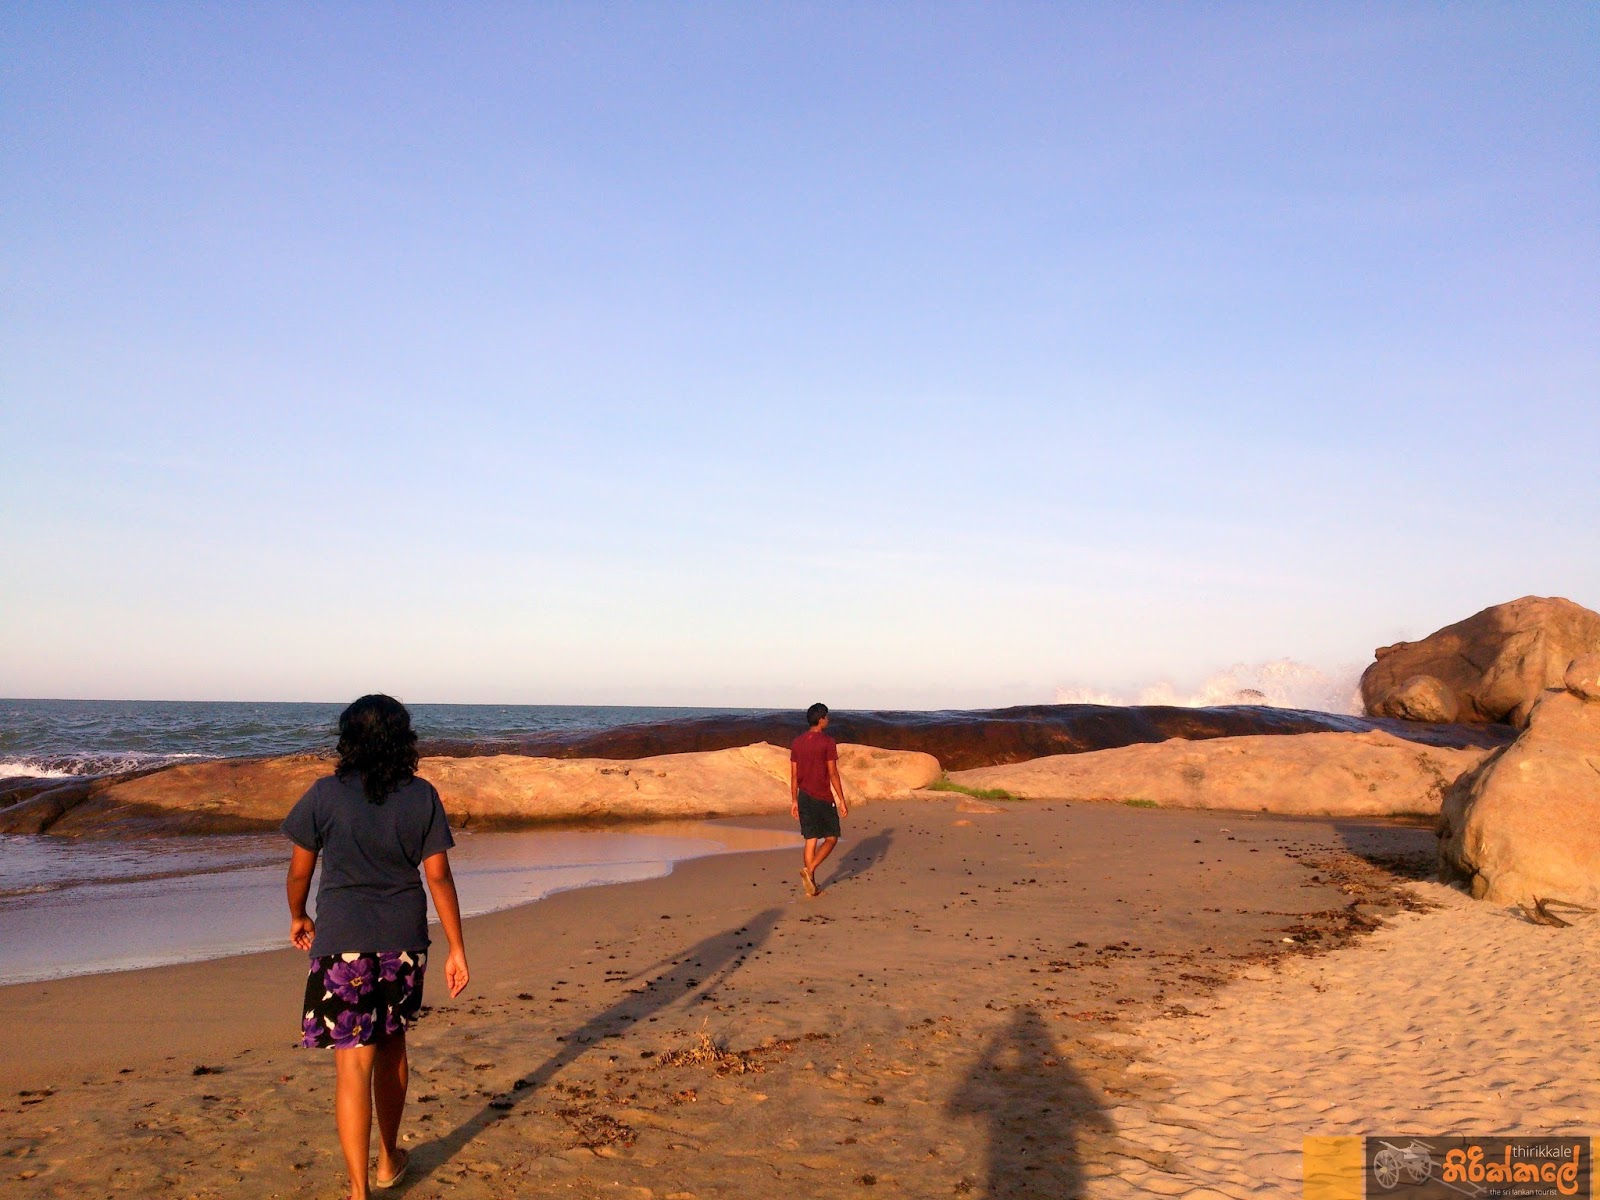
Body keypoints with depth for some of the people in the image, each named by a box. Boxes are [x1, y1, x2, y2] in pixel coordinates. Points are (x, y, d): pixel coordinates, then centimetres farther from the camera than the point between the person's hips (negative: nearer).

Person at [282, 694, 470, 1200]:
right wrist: (457, 949, 1)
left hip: (342, 943, -3)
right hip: (403, 940, 3)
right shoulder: (422, 796, -4)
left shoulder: (326, 794, -8)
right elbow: (439, 877, -4)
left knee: (353, 1063, 0)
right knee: (391, 1046, 21)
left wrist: (298, 917, 21)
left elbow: (299, 869, 1)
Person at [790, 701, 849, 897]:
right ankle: (809, 870, -12)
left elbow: (794, 775, 8)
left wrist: (794, 801, 14)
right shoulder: (827, 742, -11)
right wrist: (842, 801, -8)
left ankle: (811, 885, 10)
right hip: (823, 798, -6)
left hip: (804, 797, 6)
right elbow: (833, 774, -13)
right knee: (831, 838, 7)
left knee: (811, 840, 10)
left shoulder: (797, 743, 6)